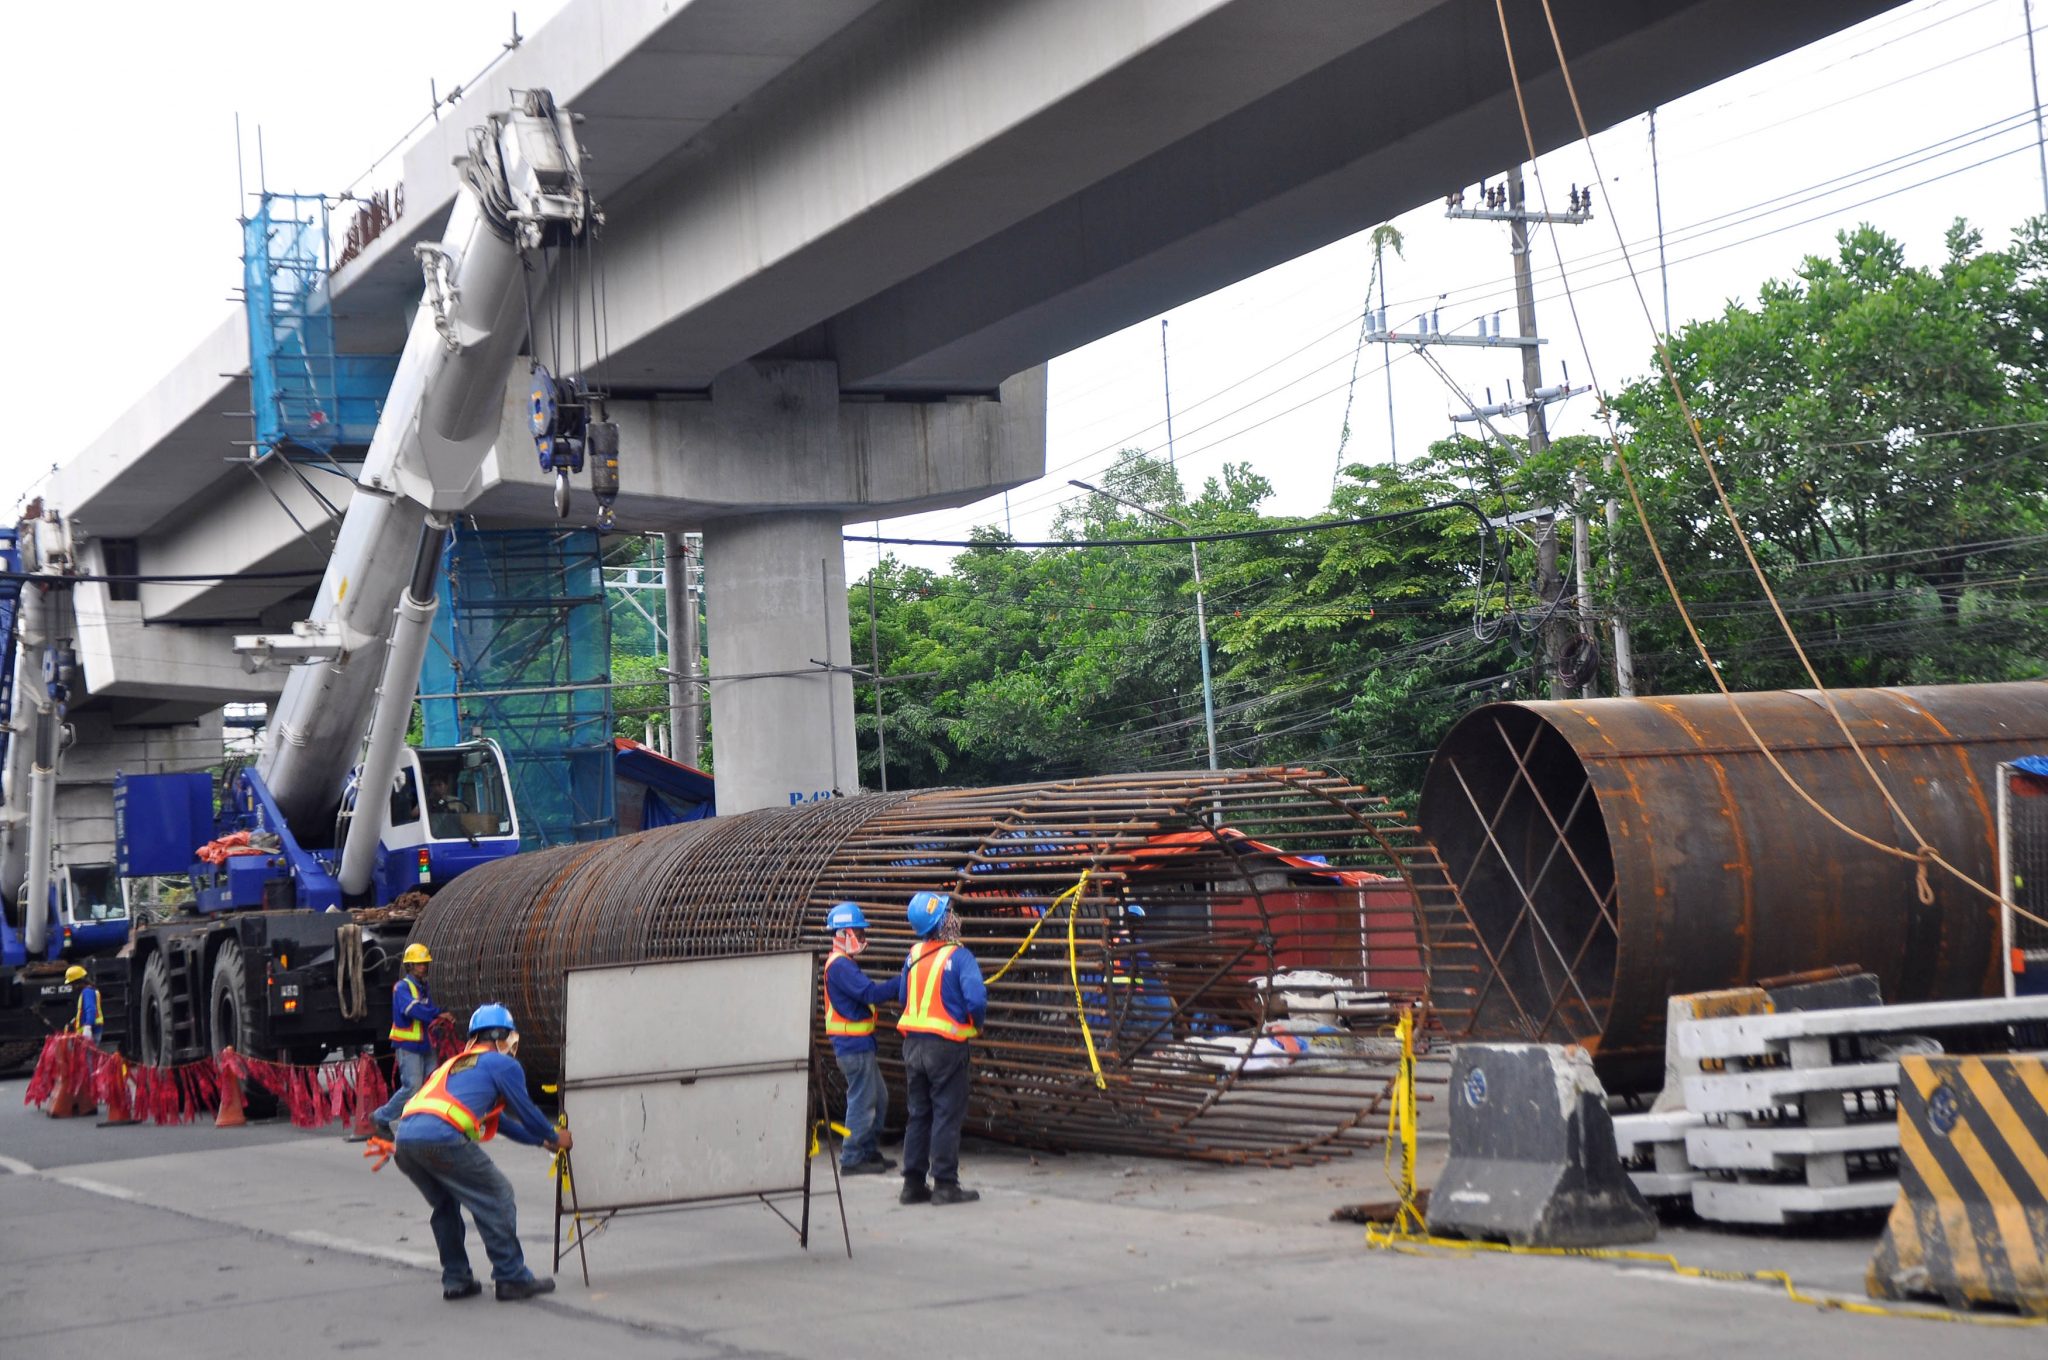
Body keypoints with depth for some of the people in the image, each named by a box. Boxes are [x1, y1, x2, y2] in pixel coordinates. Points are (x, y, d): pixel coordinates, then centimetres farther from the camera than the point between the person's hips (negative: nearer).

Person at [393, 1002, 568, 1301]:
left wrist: (539, 1140, 50)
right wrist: (554, 1137, 34)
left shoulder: (455, 1063, 34)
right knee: (496, 1198, 6)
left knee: (446, 1206, 27)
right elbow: (525, 1112, 15)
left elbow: (496, 1120, 43)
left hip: (404, 1140, 8)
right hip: (441, 1138, -8)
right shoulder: (503, 1064, 11)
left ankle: (455, 1279, 26)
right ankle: (512, 1279, 6)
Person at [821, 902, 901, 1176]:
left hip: (860, 1044, 11)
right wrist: (904, 983, -22)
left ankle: (868, 1151, 24)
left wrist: (892, 994, 4)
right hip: (853, 1045, -11)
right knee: (862, 1102, -6)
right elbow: (870, 993, -25)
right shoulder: (840, 965, -17)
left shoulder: (844, 964, 17)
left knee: (879, 1099, 17)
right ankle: (851, 1159, -1)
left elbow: (865, 994, 17)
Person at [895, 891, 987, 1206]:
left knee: (919, 1114, 13)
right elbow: (976, 999, -22)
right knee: (947, 1115, 0)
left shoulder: (913, 955, 5)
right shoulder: (958, 957, -15)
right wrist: (977, 1024, -3)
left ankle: (913, 1183, 15)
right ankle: (945, 1184, 0)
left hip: (913, 1044, 6)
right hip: (946, 1045, -6)